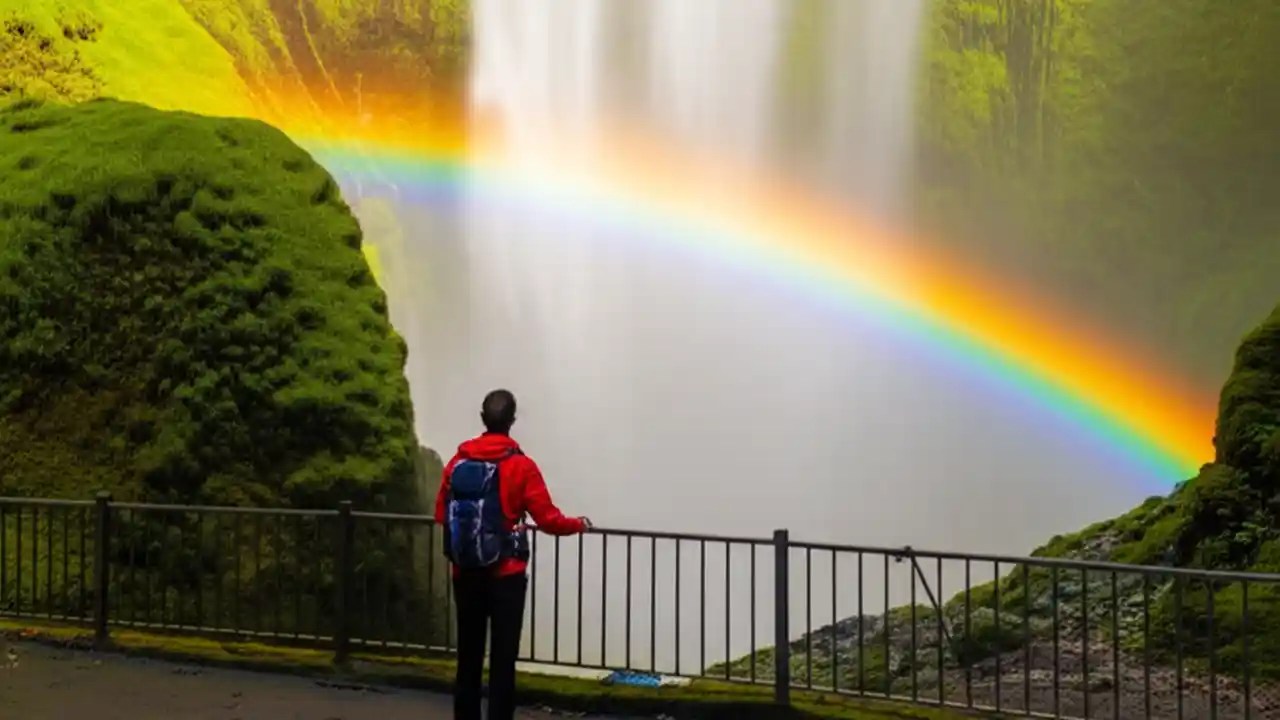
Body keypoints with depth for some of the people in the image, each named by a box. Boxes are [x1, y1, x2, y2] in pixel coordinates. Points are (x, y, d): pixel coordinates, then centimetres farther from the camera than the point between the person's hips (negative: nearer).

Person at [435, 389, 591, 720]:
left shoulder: (458, 462, 0)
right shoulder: (521, 466, -10)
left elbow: (440, 514, 8)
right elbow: (547, 519, -9)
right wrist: (578, 524, 10)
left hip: (465, 573, 4)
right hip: (506, 575, -4)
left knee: (468, 654, 12)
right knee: (502, 658, 1)